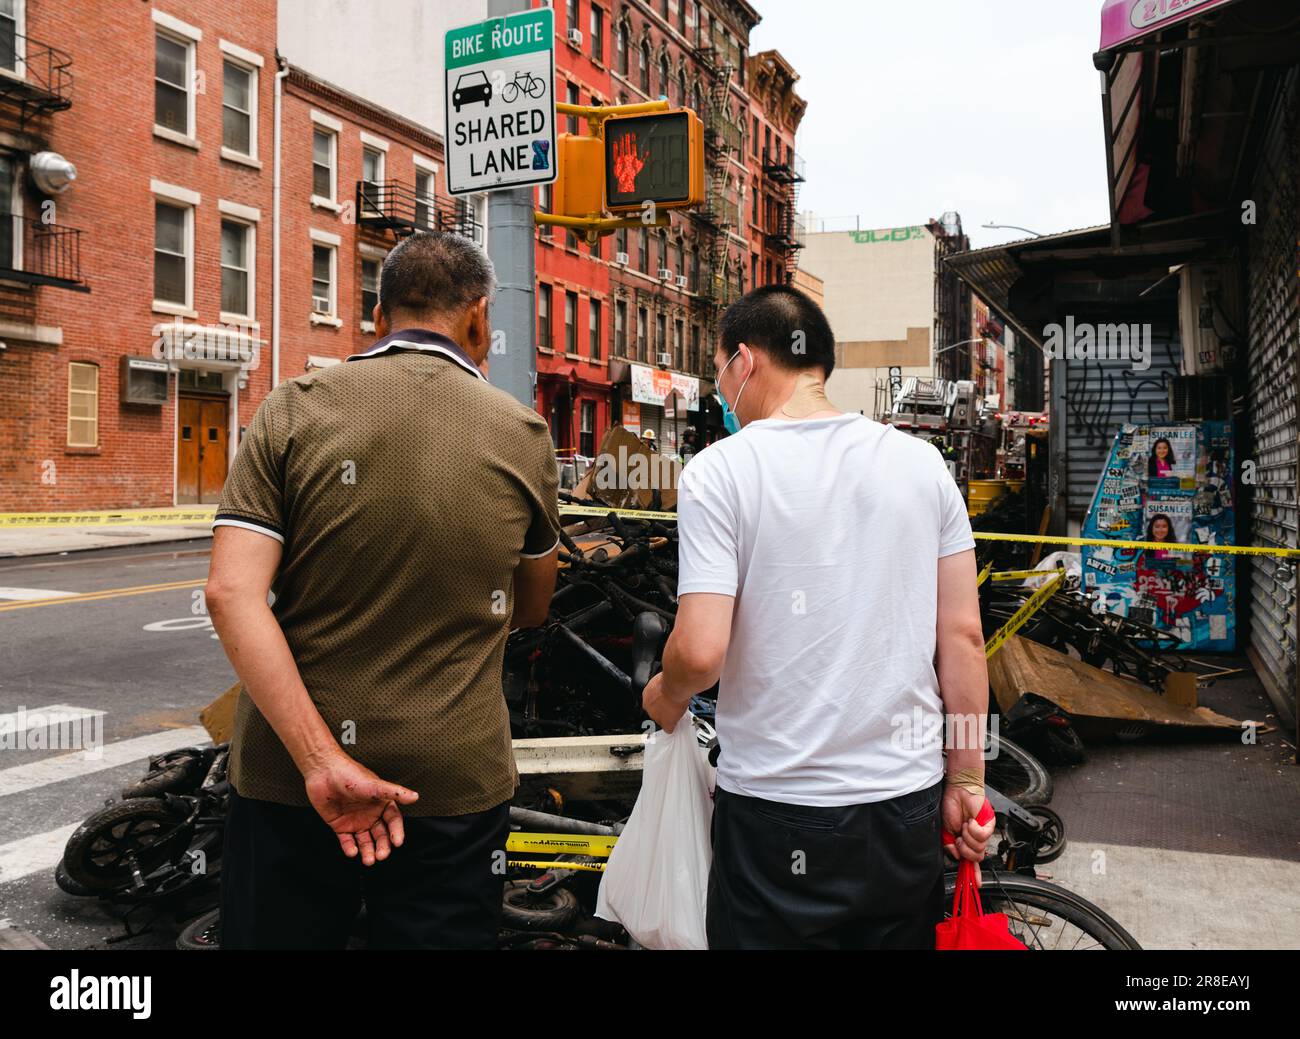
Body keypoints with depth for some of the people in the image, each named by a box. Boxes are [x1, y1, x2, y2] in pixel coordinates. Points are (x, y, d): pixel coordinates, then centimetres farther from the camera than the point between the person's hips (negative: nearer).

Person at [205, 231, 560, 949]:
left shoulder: (293, 411, -5)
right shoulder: (524, 434, -3)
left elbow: (232, 593, -15)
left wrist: (321, 760, -17)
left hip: (288, 779, 1)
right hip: (454, 782, 0)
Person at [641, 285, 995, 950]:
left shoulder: (718, 470, -11)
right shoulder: (921, 463, 0)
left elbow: (700, 651, -18)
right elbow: (962, 636, 1)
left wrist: (666, 694, 5)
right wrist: (966, 780, 9)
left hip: (777, 811, -4)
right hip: (909, 802, 4)